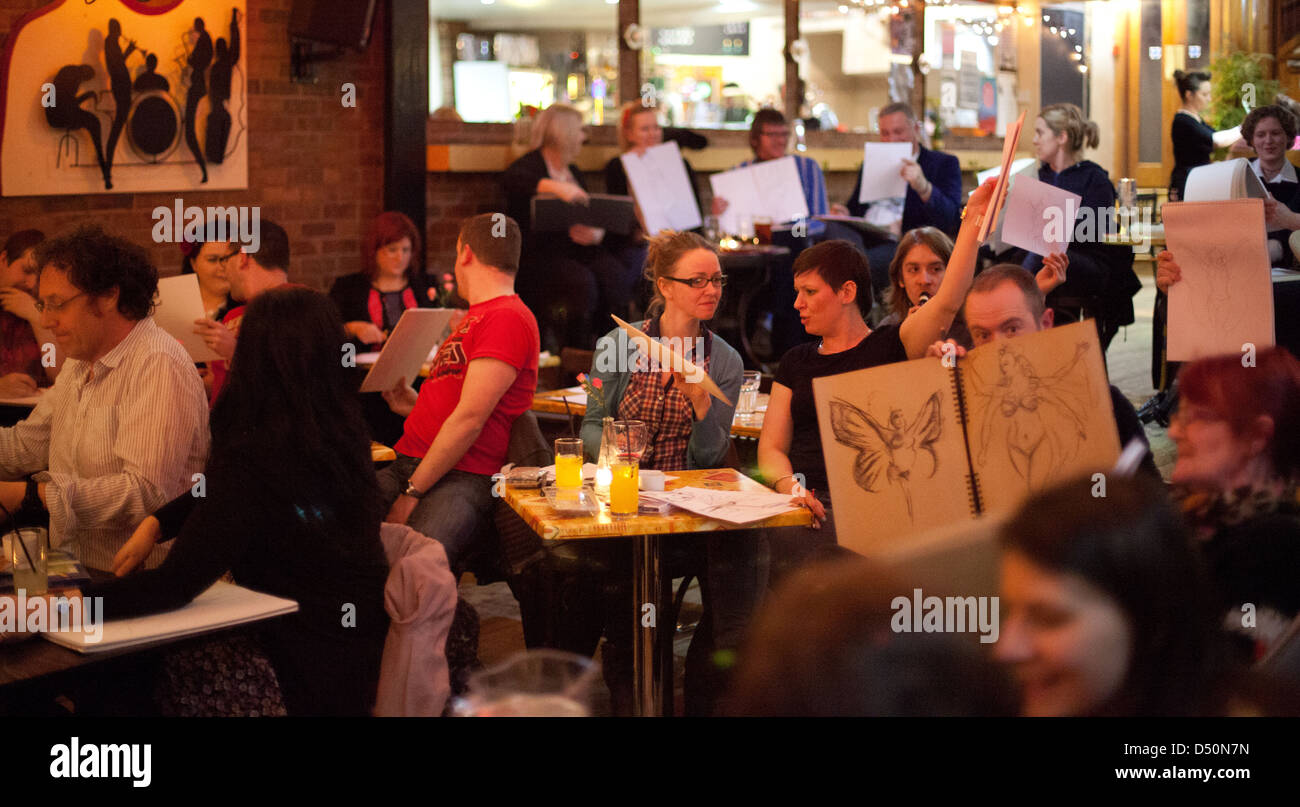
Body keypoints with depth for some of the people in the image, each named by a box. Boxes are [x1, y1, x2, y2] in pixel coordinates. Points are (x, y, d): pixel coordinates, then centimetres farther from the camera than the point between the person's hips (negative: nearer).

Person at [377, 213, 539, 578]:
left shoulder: (508, 318, -6)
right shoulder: (475, 317, 29)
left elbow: (469, 419, -13)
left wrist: (411, 493, -13)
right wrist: (413, 405, 18)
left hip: (461, 478, -9)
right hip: (405, 465, 9)